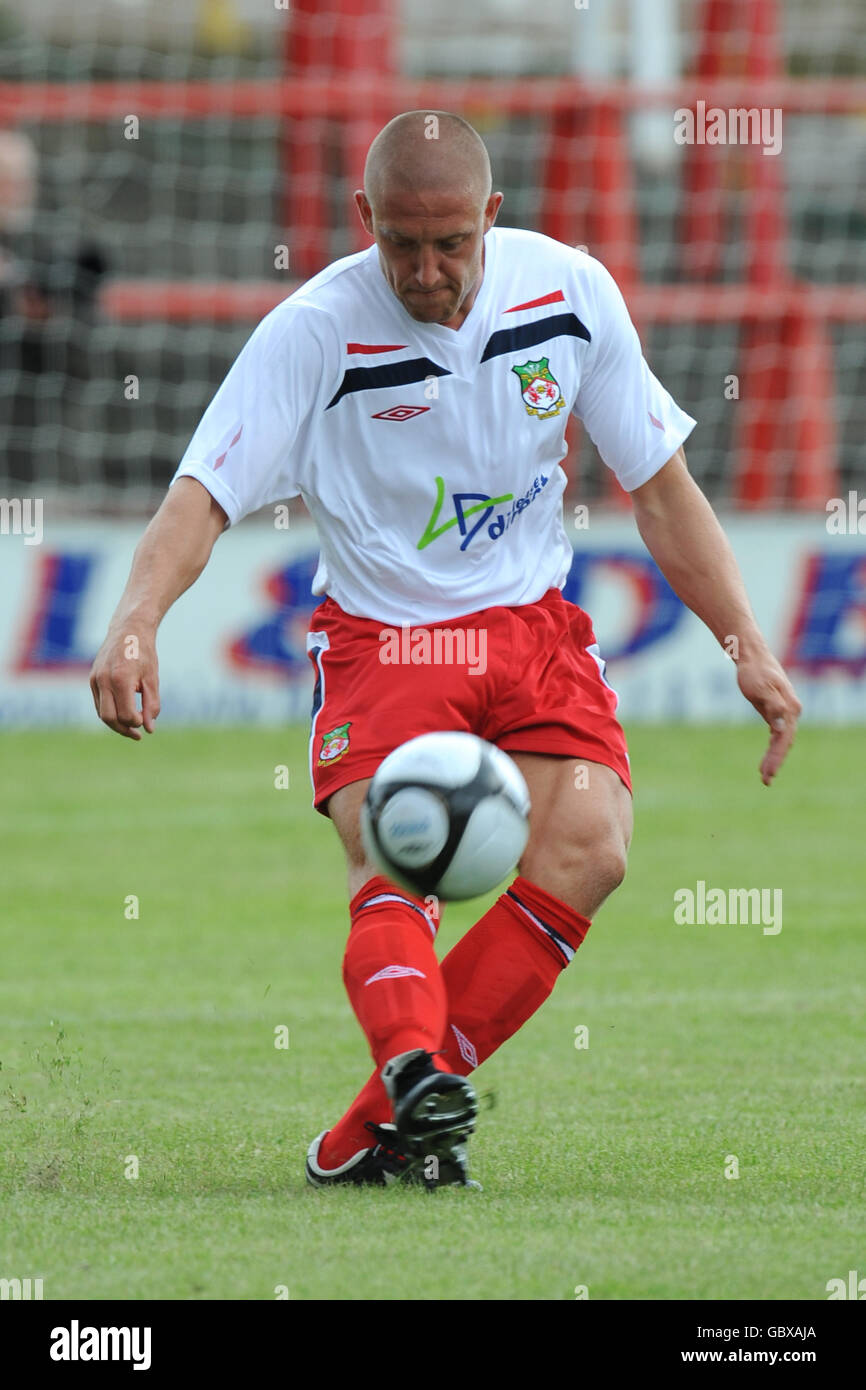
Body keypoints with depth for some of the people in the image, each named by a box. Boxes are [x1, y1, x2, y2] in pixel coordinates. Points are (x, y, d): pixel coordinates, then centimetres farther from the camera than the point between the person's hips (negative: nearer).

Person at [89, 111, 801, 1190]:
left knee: (588, 849, -20)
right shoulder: (315, 331, -15)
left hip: (532, 625, 3)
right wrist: (135, 623, -42)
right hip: (380, 636, -2)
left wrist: (748, 650, 0)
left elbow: (660, 488, 5)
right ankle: (418, 1075, -52)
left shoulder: (570, 292, -5)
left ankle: (376, 1128, -15)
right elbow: (204, 494, -22)